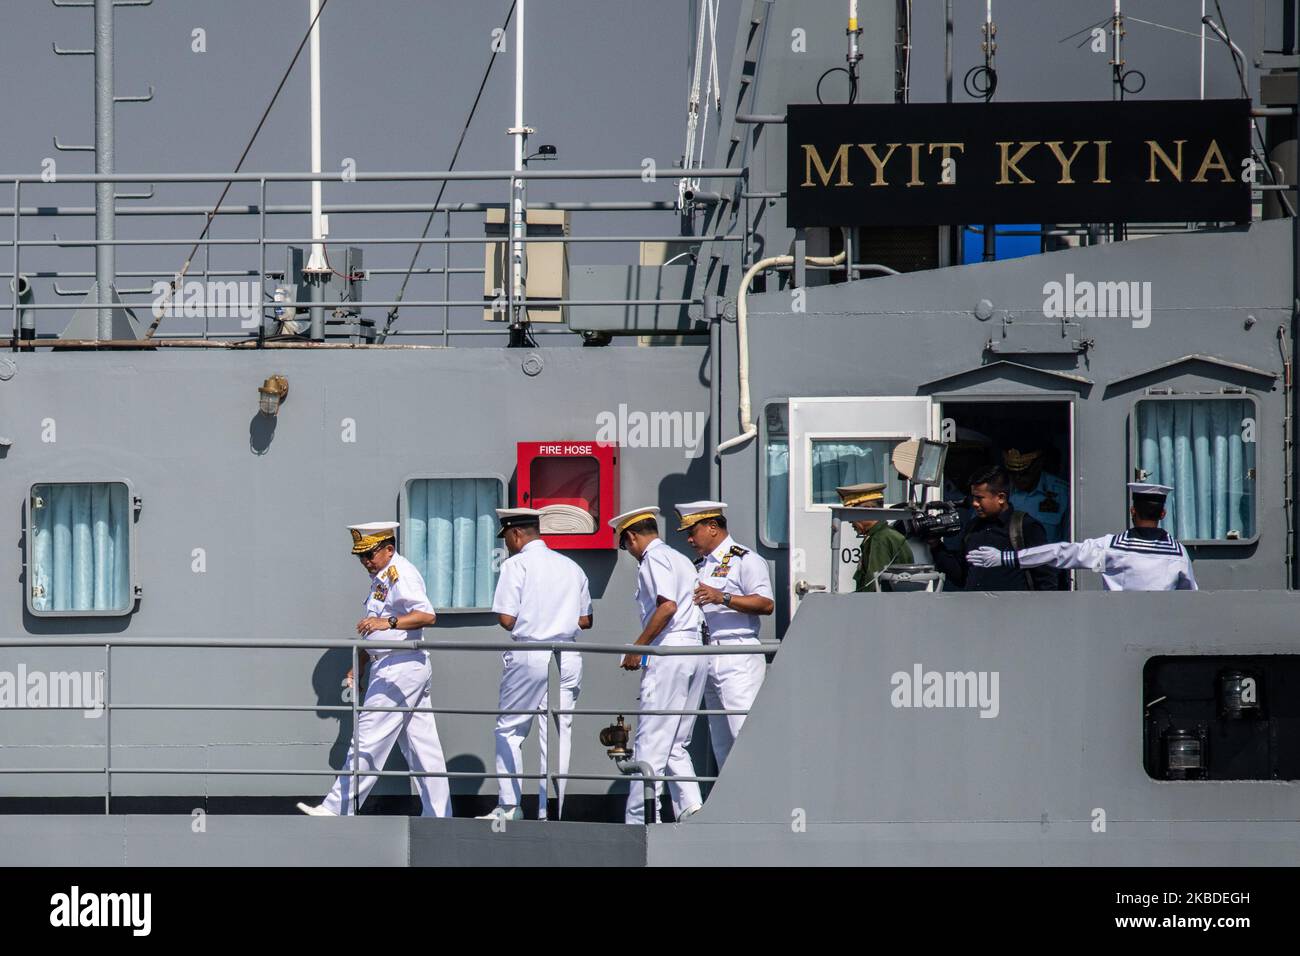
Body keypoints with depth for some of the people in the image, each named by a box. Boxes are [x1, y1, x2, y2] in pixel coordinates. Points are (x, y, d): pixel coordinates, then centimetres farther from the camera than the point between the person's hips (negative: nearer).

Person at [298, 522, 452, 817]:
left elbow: (427, 615, -26)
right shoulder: (381, 577, 20)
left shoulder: (401, 574, -13)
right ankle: (437, 814, 8)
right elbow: (373, 633, 29)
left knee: (368, 739, -9)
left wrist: (387, 622, -37)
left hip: (400, 668, -11)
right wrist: (358, 667, 26)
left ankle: (337, 809, -9)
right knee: (421, 744, 8)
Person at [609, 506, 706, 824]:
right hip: (695, 649, 9)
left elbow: (667, 606, -19)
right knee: (675, 745, 11)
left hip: (668, 653, -9)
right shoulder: (680, 559, 23)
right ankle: (691, 807, -3)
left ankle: (639, 818, -7)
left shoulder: (653, 559, -5)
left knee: (650, 743, -7)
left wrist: (637, 648, -14)